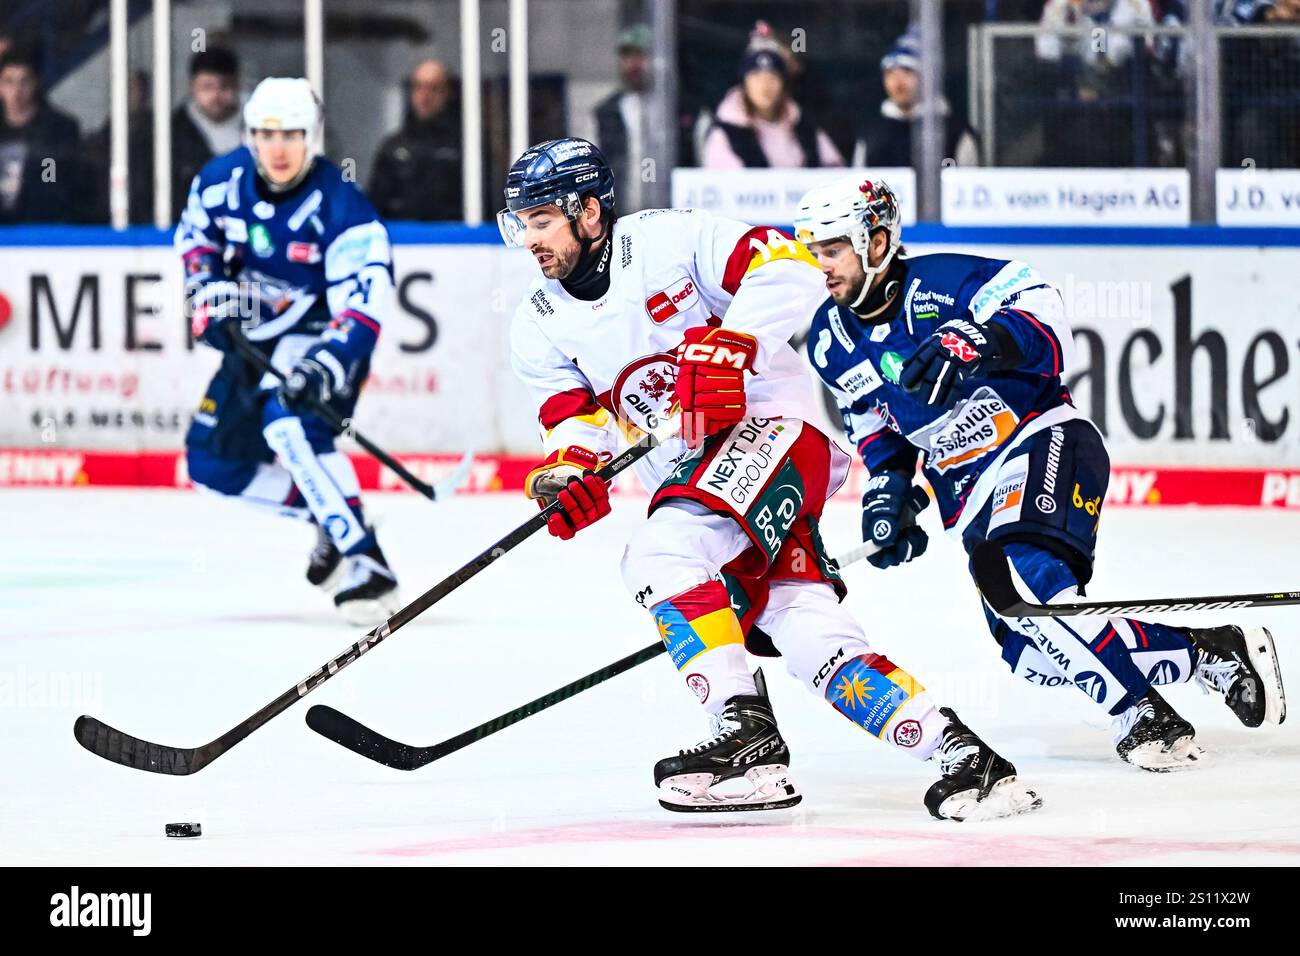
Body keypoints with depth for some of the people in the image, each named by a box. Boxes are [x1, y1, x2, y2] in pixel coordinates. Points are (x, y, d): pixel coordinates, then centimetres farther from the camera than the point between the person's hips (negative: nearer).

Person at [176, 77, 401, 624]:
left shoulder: (342, 211, -25)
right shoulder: (223, 180, -8)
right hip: (255, 339, 7)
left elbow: (362, 308, -30)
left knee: (289, 423, -35)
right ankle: (330, 523, 19)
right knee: (213, 463, 6)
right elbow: (194, 235, 13)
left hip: (322, 335, -7)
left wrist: (325, 367, -46)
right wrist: (209, 286, -7)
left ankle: (366, 564, -37)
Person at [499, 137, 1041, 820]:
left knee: (662, 555, -29)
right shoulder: (538, 327, 9)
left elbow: (787, 266, -17)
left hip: (771, 429, -6)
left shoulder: (670, 240, -9)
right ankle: (958, 754, -11)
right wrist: (566, 472, -18)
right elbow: (574, 418, 4)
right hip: (687, 478, 6)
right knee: (804, 631, -11)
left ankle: (747, 736, -29)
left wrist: (729, 343, -28)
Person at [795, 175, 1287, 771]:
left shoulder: (943, 282, -16)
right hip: (969, 494, 8)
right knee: (1028, 651, -8)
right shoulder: (832, 342, 6)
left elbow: (1048, 331, -27)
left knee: (1022, 571, -34)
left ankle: (1138, 713, -25)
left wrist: (973, 342, -43)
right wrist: (885, 492, 5)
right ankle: (1209, 654, 4)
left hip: (1042, 444, -7)